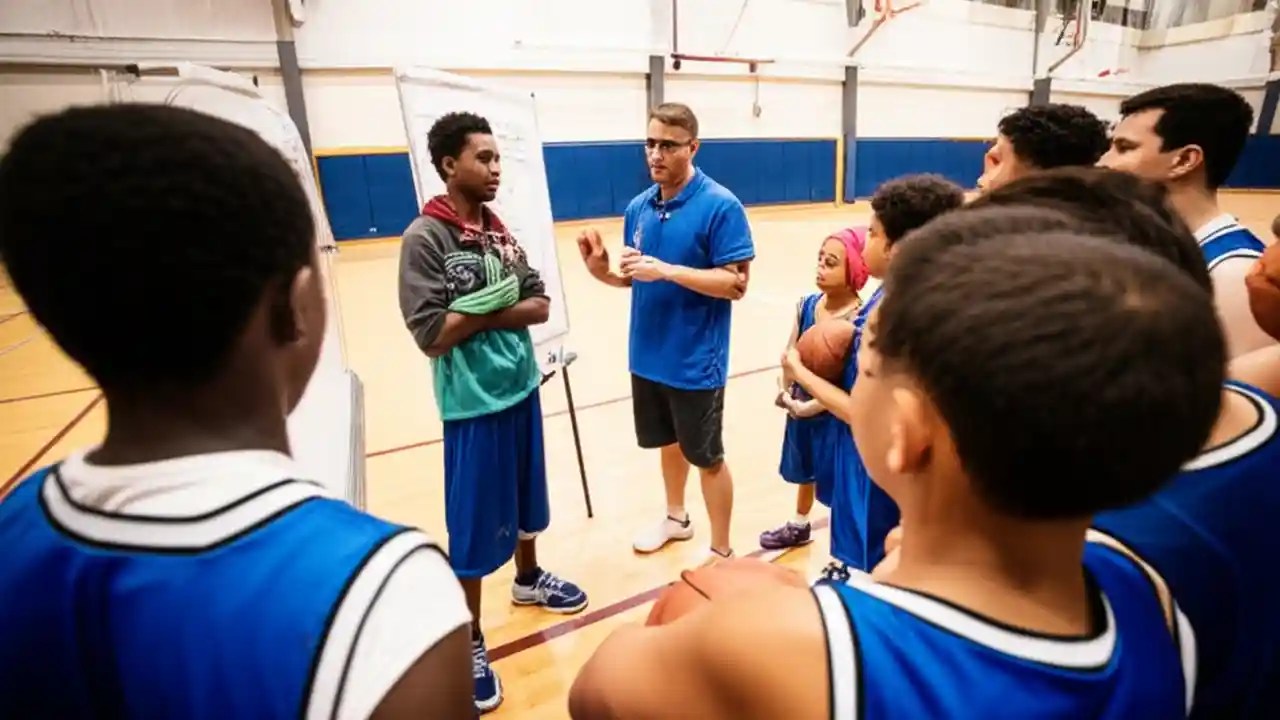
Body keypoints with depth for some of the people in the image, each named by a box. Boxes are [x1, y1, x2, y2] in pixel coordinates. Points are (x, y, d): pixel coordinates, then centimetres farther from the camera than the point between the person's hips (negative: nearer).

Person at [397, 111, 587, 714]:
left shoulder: (500, 229, 5)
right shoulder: (425, 237, -14)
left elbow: (539, 305, 1)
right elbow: (431, 333, -20)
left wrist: (485, 310, -15)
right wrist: (500, 307, -12)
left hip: (521, 388, 7)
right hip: (473, 403, -6)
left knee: (525, 496, 22)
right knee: (474, 525, 6)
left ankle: (528, 577, 48)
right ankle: (469, 642, 25)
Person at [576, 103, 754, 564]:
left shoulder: (720, 206, -14)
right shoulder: (638, 207, 5)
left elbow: (736, 283, -18)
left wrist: (667, 270, -25)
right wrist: (601, 270, -9)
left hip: (696, 361, -6)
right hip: (648, 355, 6)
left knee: (706, 455, 8)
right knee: (668, 441, 23)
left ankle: (722, 552, 27)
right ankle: (676, 518, 47)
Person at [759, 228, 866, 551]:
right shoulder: (807, 304, -6)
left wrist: (808, 407, -19)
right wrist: (786, 393, -8)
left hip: (835, 417, -6)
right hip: (799, 408, 6)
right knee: (805, 470, 26)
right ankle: (799, 526, 51)